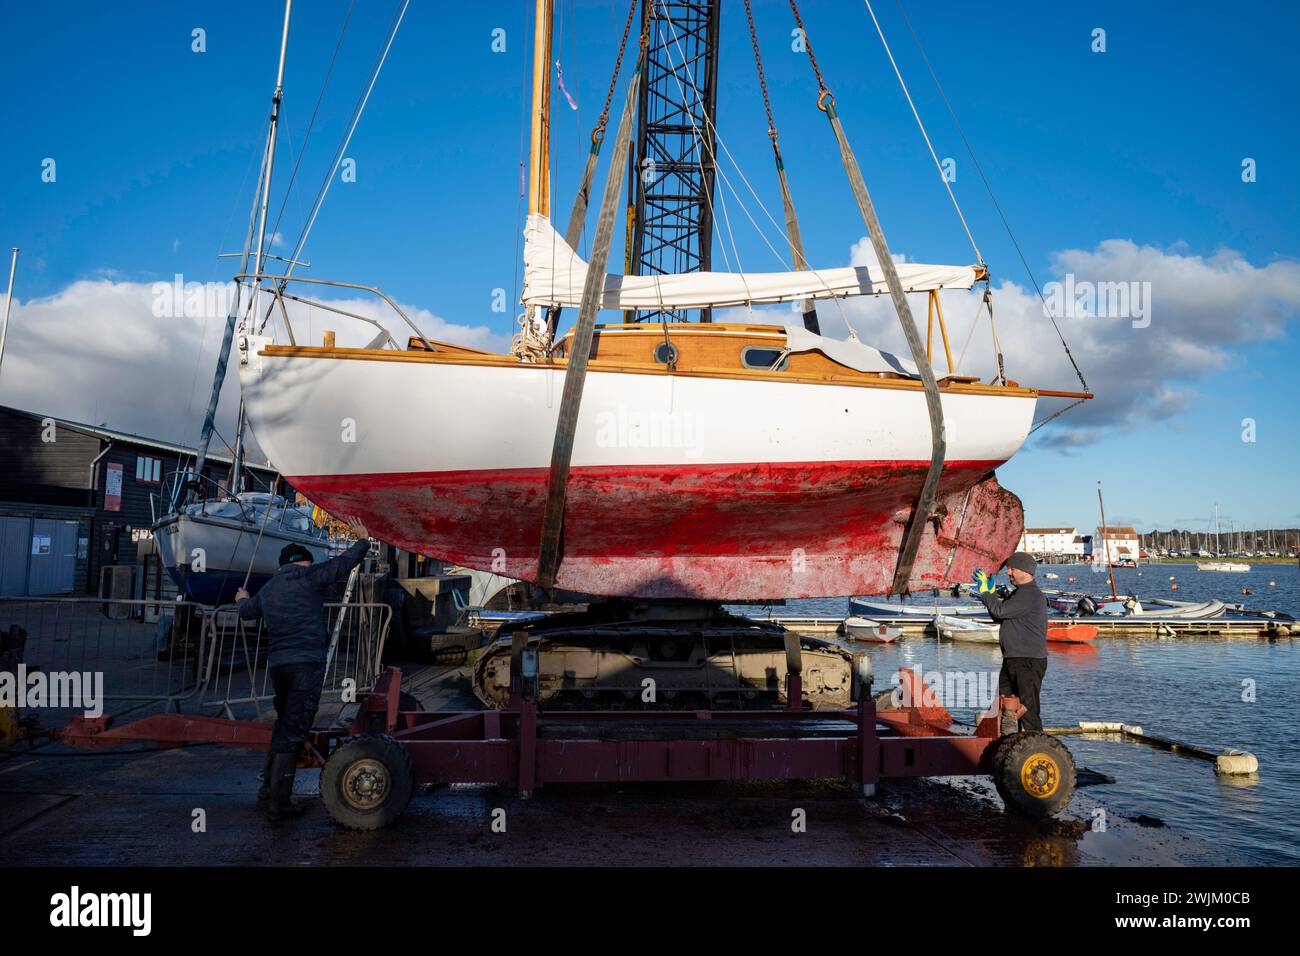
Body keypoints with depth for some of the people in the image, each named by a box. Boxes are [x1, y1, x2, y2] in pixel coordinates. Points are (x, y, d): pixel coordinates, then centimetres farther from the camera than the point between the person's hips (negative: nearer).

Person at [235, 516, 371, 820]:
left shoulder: (267, 589, 18)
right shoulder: (309, 576, -1)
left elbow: (247, 611, 38)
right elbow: (345, 562, 3)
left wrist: (242, 599, 61)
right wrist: (363, 541, 21)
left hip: (277, 662, 7)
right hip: (307, 661, -7)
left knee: (284, 724, 23)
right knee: (293, 732, -3)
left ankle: (268, 789, 28)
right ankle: (279, 803, 1)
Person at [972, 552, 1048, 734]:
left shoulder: (1030, 595, -16)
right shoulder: (1019, 592, 18)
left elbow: (1001, 611, -21)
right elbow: (998, 617, 20)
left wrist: (986, 593, -5)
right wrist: (992, 593, 10)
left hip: (1029, 662, -10)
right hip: (1012, 661, 10)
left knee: (1028, 711, -10)